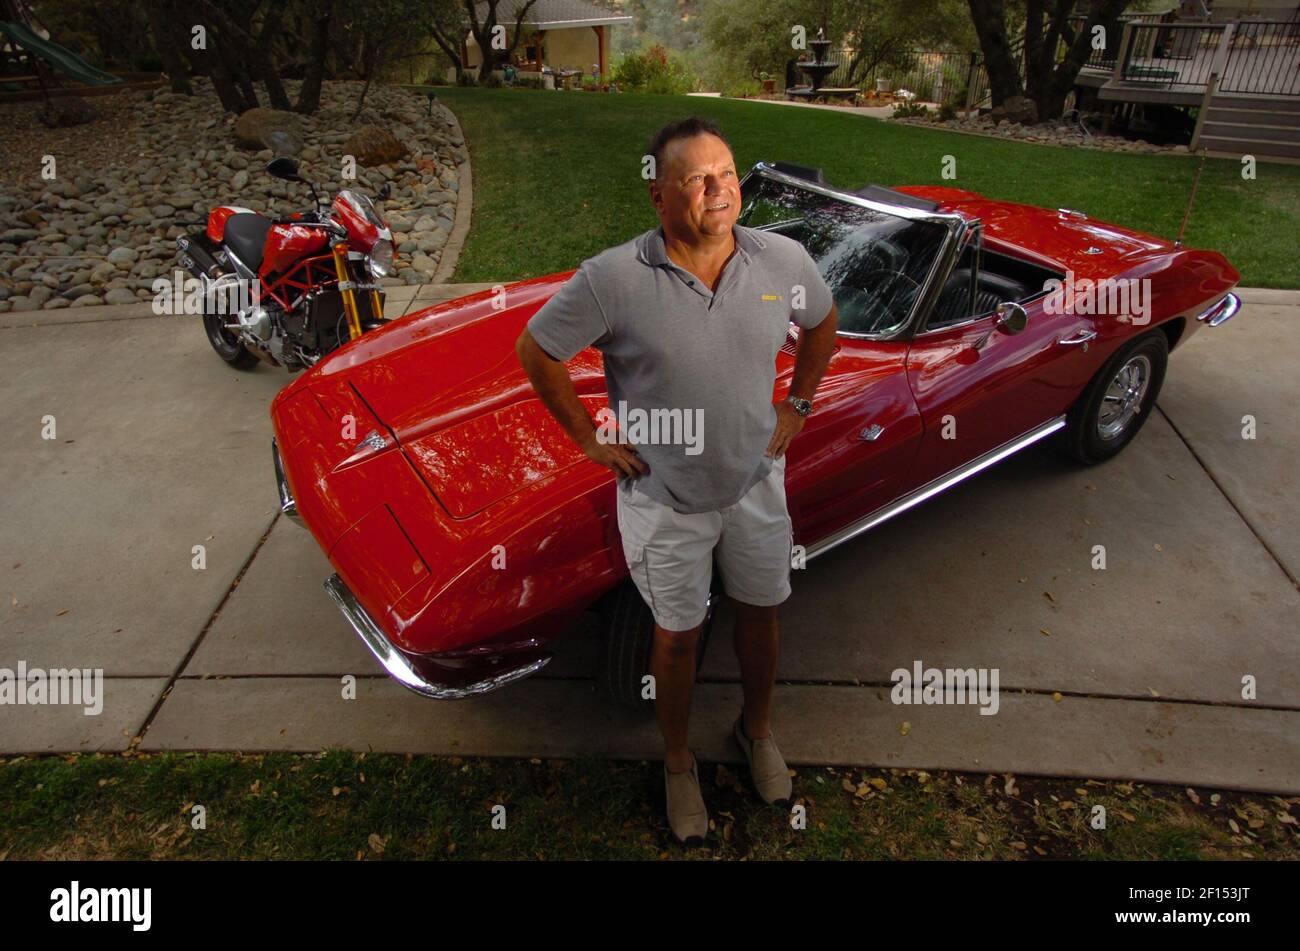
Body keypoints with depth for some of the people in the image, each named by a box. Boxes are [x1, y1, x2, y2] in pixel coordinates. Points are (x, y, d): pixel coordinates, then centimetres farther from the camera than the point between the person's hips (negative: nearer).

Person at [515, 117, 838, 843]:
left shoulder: (784, 260, -11)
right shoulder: (612, 279, -22)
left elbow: (824, 324, 10)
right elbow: (536, 352, -9)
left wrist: (798, 405, 6)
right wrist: (589, 437, -8)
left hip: (757, 481, 3)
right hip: (665, 498, -3)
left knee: (761, 614, 20)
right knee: (678, 635, 14)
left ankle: (758, 729, 49)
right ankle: (679, 763, 40)